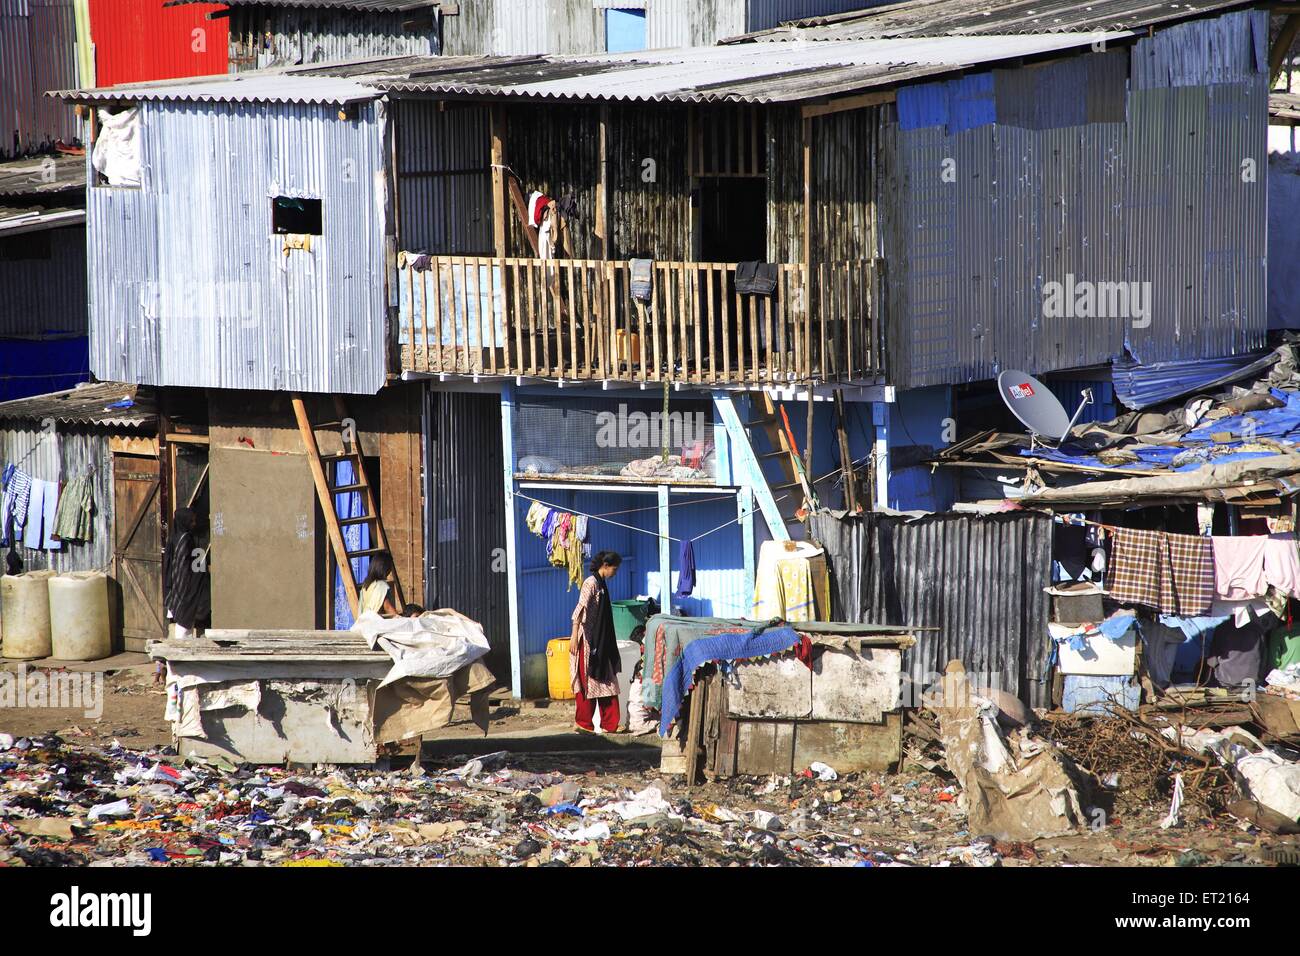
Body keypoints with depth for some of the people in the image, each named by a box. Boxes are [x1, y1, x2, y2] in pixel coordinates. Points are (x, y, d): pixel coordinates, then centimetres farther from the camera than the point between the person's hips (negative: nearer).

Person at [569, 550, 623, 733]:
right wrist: (574, 635, -25)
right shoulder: (591, 583, -12)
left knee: (606, 682, 7)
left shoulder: (602, 584, 14)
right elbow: (580, 609, -19)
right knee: (588, 682, -3)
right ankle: (584, 724, 3)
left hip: (601, 641, 9)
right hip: (588, 640, -9)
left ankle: (609, 725, 9)